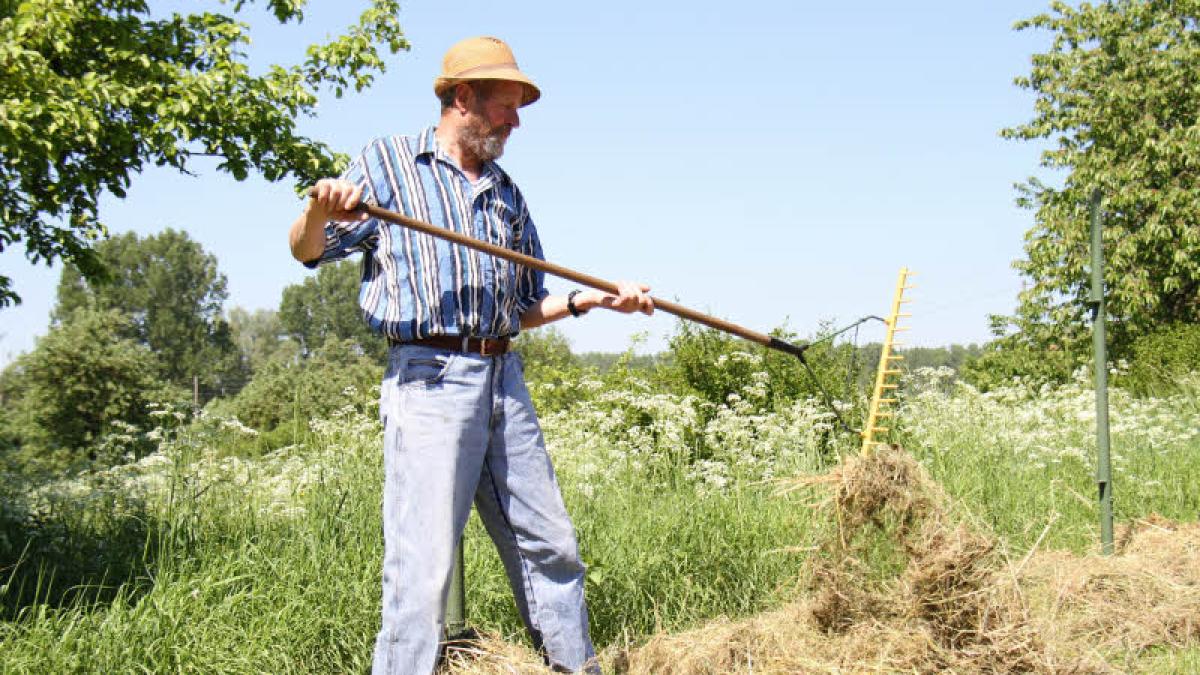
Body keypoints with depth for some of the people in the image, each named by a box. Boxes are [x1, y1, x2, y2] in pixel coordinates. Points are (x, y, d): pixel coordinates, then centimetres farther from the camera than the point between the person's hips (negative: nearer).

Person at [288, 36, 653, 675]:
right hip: (429, 379, -6)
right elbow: (306, 251, 1)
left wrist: (594, 297, 10)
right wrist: (319, 210, -21)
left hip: (503, 380, 6)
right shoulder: (387, 162, 6)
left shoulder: (507, 194, 22)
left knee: (550, 546, 11)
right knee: (424, 563, -10)